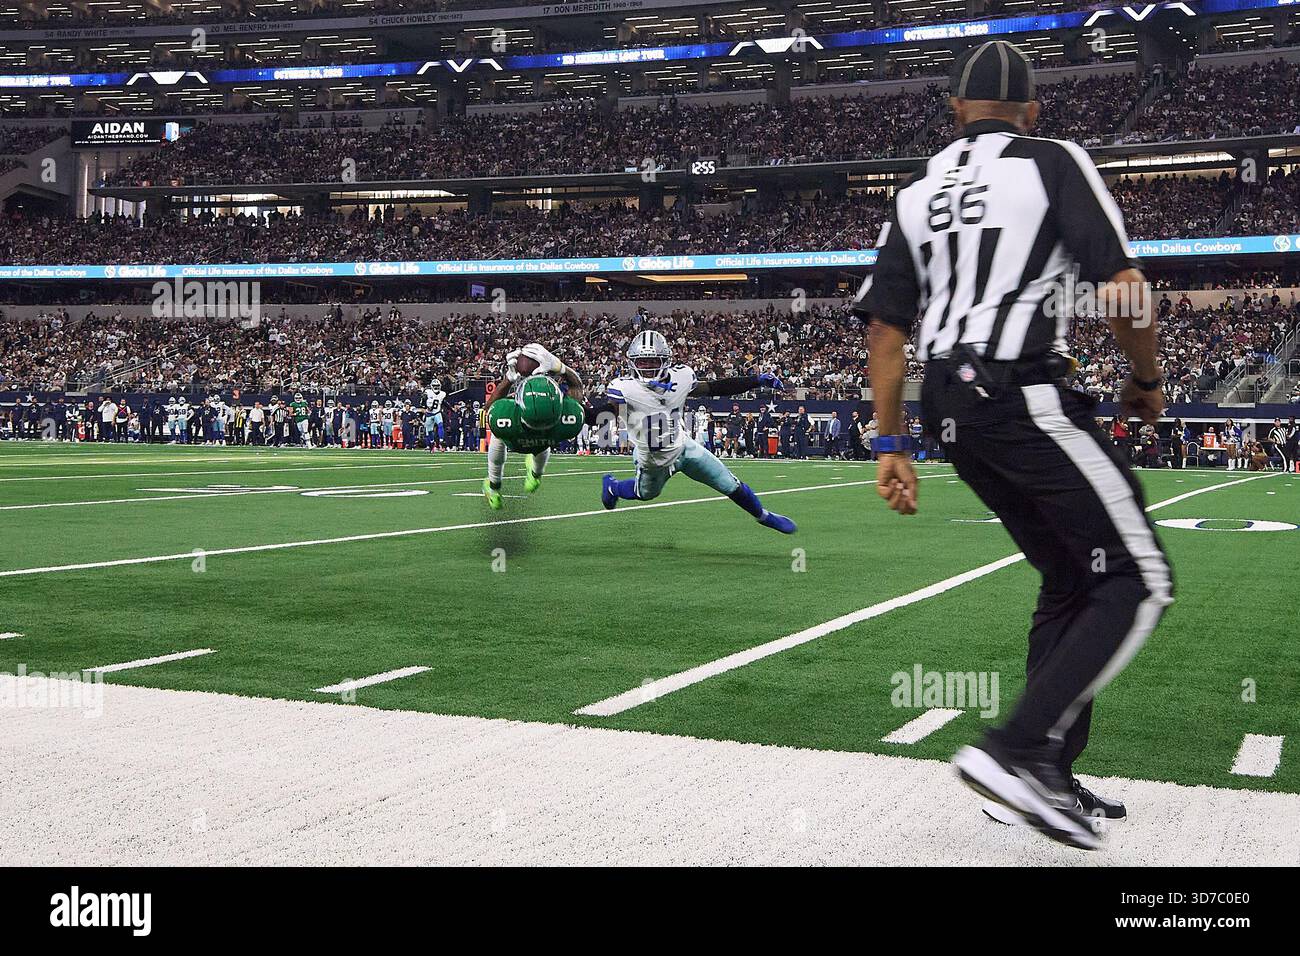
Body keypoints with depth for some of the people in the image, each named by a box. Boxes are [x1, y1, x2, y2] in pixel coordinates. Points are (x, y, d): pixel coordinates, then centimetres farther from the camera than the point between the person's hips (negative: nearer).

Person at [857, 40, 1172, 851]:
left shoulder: (917, 195, 17)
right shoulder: (1053, 162, 0)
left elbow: (886, 329, 12)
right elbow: (1123, 286, -10)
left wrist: (893, 445, 15)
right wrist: (1147, 379, 7)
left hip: (952, 410, 7)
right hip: (1029, 396, -7)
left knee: (1070, 580, 17)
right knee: (1138, 582, -1)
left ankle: (1046, 778, 16)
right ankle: (1016, 752, -14)